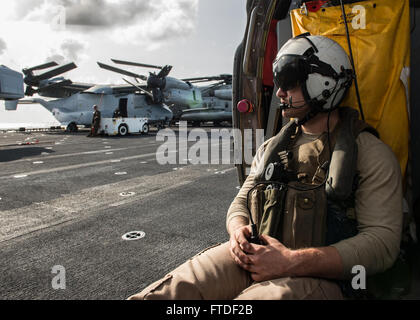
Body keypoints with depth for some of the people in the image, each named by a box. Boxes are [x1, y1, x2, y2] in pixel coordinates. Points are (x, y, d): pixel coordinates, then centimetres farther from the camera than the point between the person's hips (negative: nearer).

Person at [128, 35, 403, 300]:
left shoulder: (371, 153, 0)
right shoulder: (272, 147, 18)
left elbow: (382, 242, -8)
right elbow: (241, 202, 20)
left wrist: (292, 261, -18)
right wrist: (238, 232, -6)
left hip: (318, 276, -3)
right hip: (251, 259, 4)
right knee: (162, 294, -22)